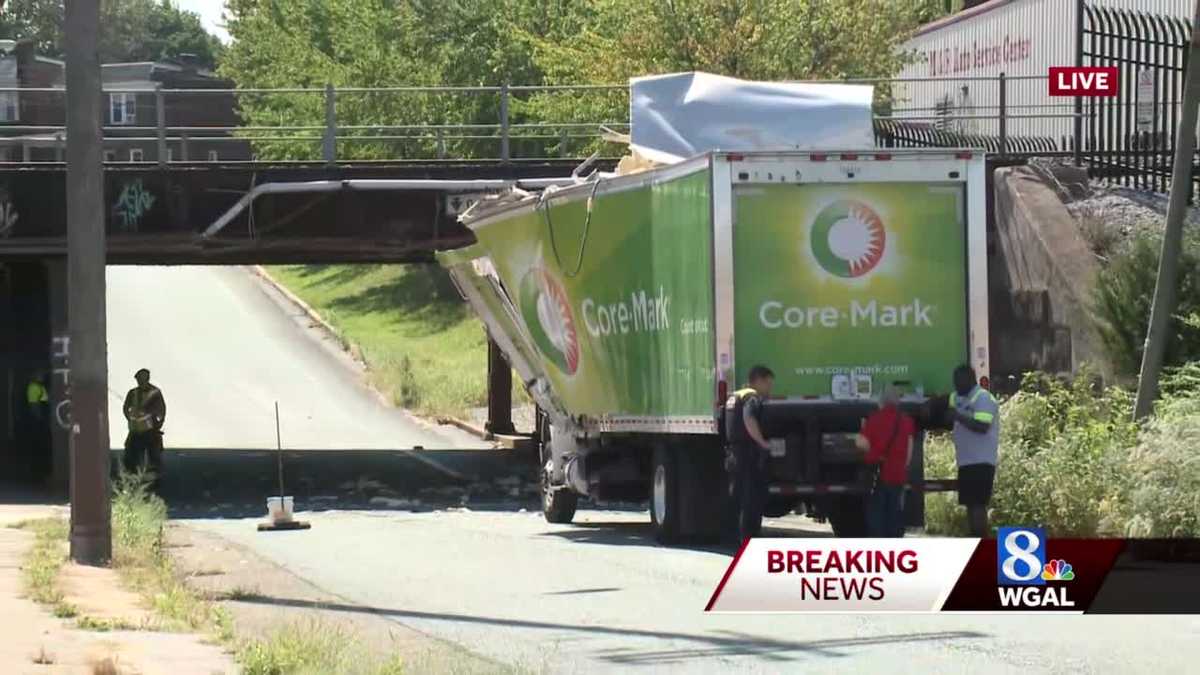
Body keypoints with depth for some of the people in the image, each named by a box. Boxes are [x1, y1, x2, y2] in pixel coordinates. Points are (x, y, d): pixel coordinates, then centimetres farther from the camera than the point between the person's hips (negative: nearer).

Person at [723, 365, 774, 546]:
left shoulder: (734, 397, 20)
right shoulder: (753, 398, -12)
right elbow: (749, 419, -31)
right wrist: (763, 442, -30)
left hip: (734, 454, 10)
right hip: (750, 455, -10)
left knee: (737, 499, 14)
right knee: (753, 503, -8)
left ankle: (735, 539, 19)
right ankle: (749, 542, -11)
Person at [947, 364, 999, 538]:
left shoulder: (983, 398, -11)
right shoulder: (957, 398, 17)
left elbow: (982, 426, -22)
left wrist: (958, 416, -20)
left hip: (981, 461, -9)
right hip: (966, 461, 9)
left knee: (977, 504, -14)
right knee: (970, 504, 10)